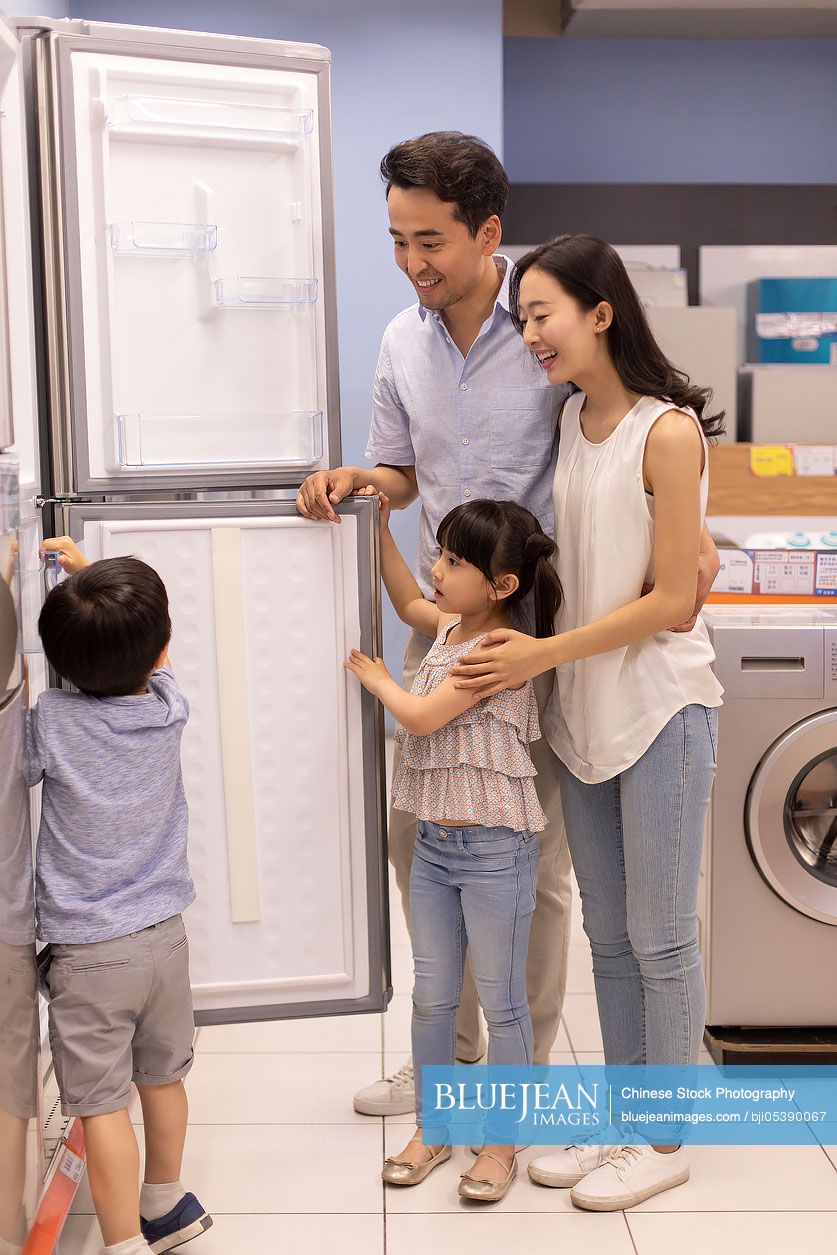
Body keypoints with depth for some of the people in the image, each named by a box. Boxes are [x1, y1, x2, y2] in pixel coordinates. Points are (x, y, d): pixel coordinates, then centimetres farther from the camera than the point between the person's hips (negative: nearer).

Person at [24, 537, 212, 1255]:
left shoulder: (50, 722, -19)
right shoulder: (168, 710, -7)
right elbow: (146, 658, 13)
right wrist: (86, 571, 17)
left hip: (89, 952, -5)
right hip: (165, 933, 5)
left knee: (102, 1103, 3)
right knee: (163, 1076, 22)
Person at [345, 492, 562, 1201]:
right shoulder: (451, 626, 7)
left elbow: (421, 716, -20)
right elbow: (408, 602, 29)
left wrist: (373, 676, -2)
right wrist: (380, 526, 22)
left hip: (495, 849, -8)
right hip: (435, 842, 9)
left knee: (501, 1002, 6)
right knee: (433, 996, 16)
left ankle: (500, 1143, 20)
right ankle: (431, 1130, 30)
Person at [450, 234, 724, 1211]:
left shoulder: (667, 432, -16)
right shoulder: (572, 419, 6)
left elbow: (670, 602, -16)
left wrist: (543, 653, -16)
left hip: (658, 709, -7)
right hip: (584, 711, 7)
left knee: (659, 938, 5)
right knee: (608, 935, 16)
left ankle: (666, 1142, 21)